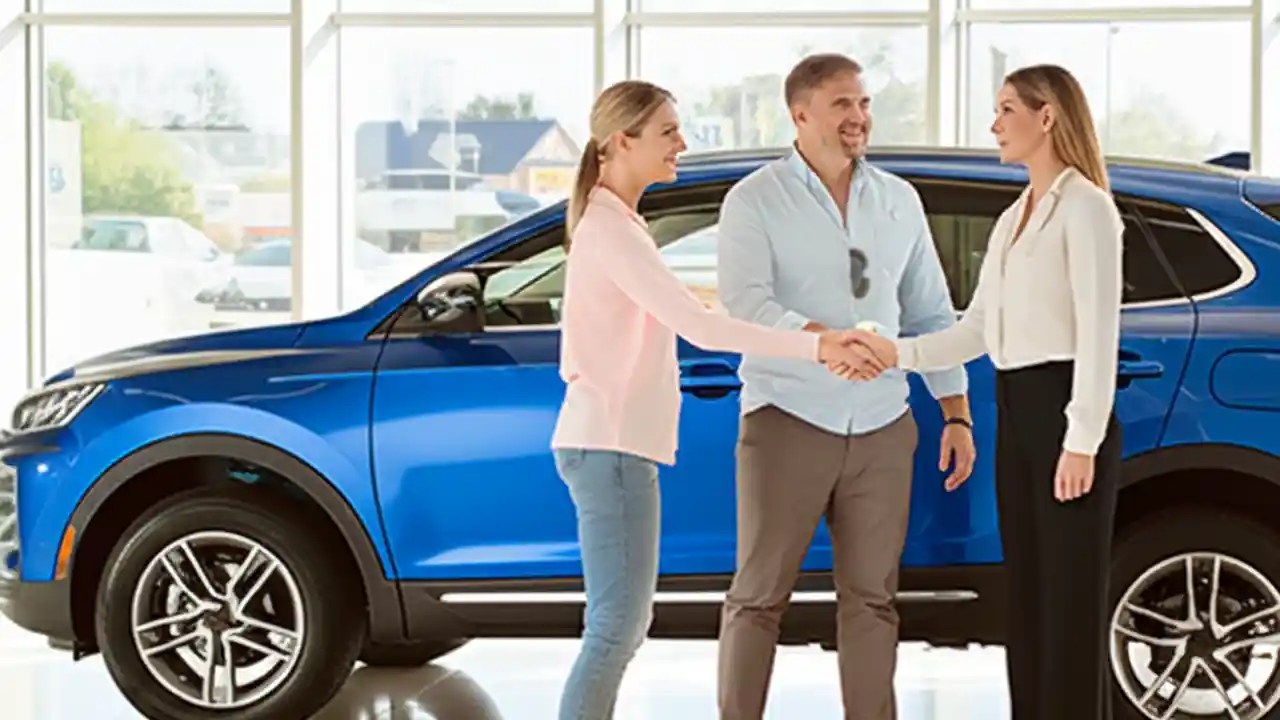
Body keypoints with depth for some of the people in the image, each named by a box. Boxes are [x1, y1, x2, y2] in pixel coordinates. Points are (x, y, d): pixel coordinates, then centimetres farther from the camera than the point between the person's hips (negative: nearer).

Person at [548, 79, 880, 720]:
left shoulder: (613, 222, 17)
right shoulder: (611, 229, -15)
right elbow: (699, 327, -23)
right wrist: (816, 347, -25)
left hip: (612, 443, 10)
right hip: (610, 445, -10)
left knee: (625, 622, 11)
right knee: (617, 626, -10)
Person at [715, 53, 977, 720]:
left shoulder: (899, 200, 11)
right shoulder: (755, 201, -3)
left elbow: (931, 314, 15)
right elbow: (744, 301, -17)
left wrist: (957, 413, 8)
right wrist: (825, 340, -34)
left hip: (881, 428, 4)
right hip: (788, 421, -4)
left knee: (871, 597, 7)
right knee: (759, 595, 0)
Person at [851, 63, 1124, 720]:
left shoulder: (1084, 206, -8)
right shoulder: (1013, 218, 17)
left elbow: (1098, 330, -14)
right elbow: (978, 329, 14)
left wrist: (1082, 440, -18)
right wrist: (898, 354, 0)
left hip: (1064, 410, -9)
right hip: (1015, 414, 9)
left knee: (1071, 598, -5)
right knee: (1028, 597, 10)